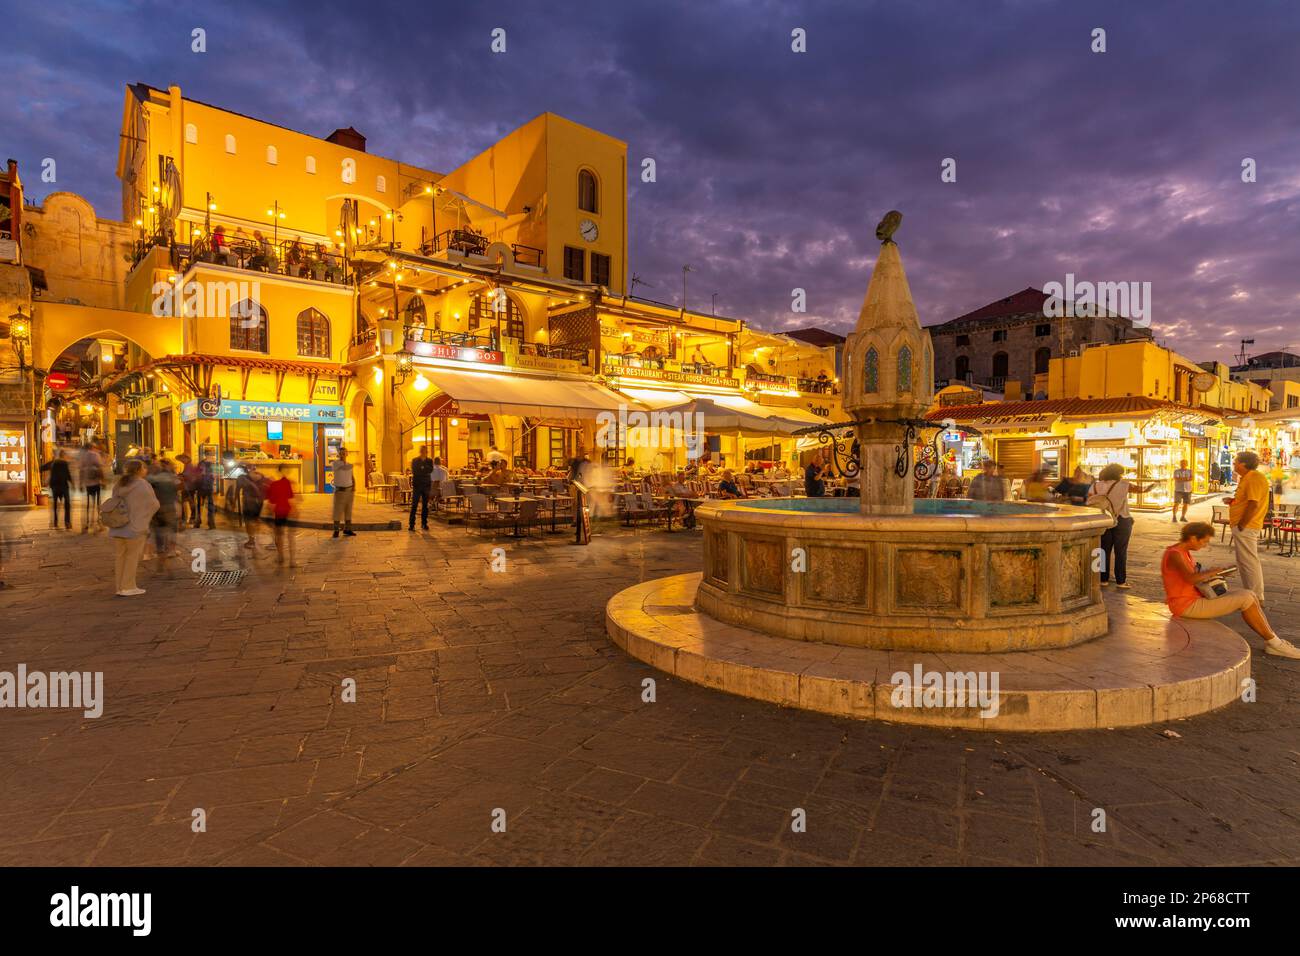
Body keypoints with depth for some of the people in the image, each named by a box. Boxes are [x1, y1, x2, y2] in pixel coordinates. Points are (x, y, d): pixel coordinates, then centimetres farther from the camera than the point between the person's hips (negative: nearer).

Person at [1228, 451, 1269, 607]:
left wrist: (1241, 525, -20)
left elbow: (1253, 504, -22)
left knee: (1249, 562, -6)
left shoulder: (1254, 478, -16)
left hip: (1246, 527, -11)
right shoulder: (1246, 478, 15)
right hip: (1241, 526, 11)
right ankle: (1249, 594, 24)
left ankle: (1257, 598, -1)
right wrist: (1232, 500, 7)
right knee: (1244, 562, 16)